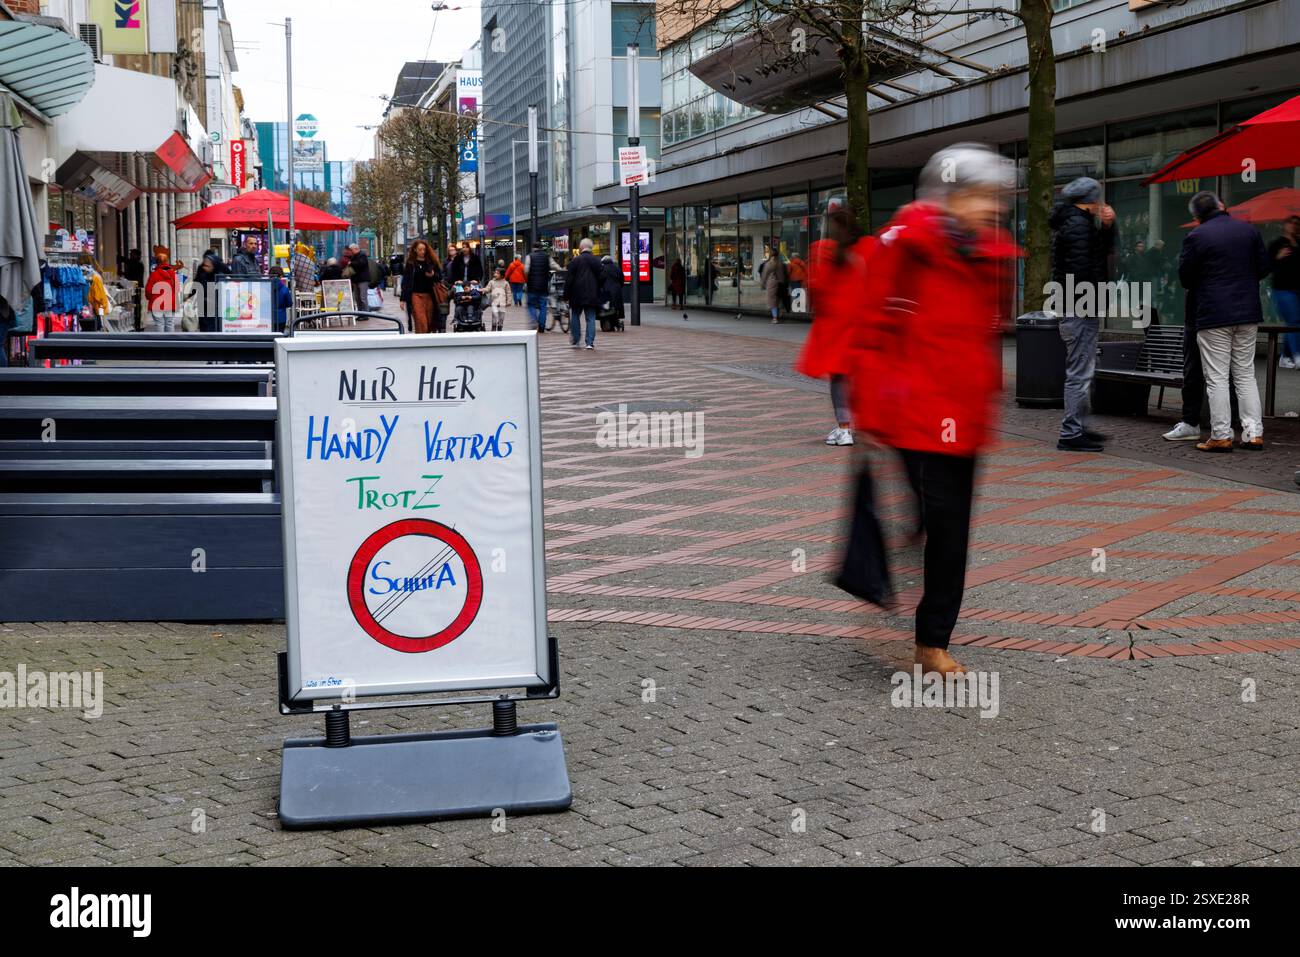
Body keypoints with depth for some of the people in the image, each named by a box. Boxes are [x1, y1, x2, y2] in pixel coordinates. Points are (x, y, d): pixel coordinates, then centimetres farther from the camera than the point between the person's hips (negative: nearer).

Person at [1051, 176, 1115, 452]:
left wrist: (1107, 225, 7)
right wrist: (1093, 303, -17)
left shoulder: (1075, 222, 17)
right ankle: (1071, 434, -5)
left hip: (1081, 311, 11)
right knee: (1080, 373, -8)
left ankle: (1079, 427, 27)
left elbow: (1104, 249, 23)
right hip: (1081, 311, -11)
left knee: (1083, 370, 19)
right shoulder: (1078, 225, -15)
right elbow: (1081, 271, -23)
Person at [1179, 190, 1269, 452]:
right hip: (1248, 313, 5)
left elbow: (1184, 278, -4)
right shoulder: (1249, 230, 5)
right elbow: (1263, 268, 10)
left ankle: (1221, 436, -1)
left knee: (1217, 378, -1)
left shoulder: (1196, 237, -9)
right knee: (1245, 374, 12)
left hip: (1213, 315, -5)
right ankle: (1254, 433, 10)